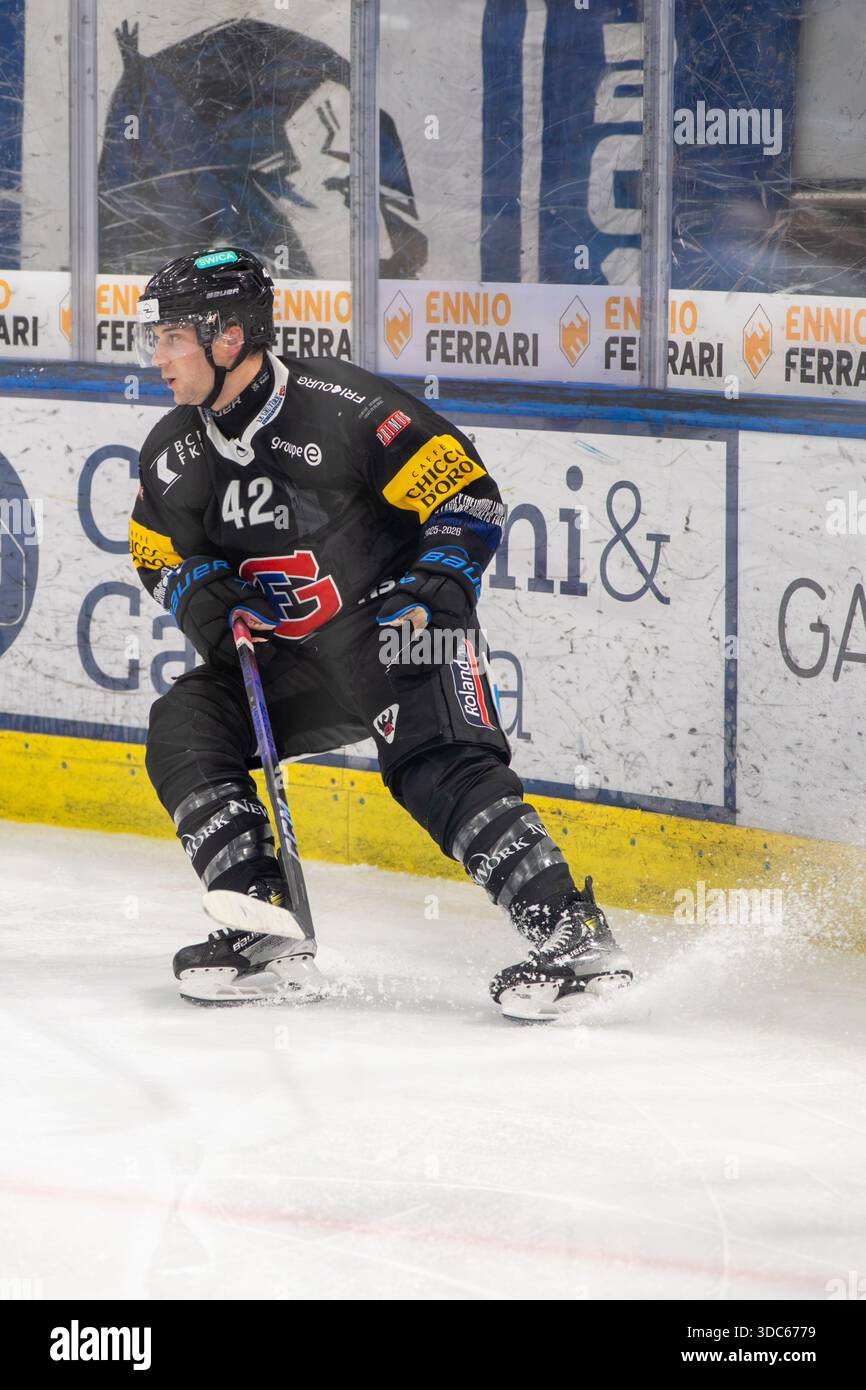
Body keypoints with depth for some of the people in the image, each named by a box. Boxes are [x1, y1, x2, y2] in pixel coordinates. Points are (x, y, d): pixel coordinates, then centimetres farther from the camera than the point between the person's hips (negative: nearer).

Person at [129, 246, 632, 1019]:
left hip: (400, 635, -7)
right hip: (291, 661, 7)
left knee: (436, 767, -28)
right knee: (184, 729, -9)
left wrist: (430, 598, -25)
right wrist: (213, 610, -4)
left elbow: (470, 498, -17)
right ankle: (266, 933, -7)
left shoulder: (342, 407, -20)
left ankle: (573, 937, -32)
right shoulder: (174, 455, 2)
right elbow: (165, 559, 17)